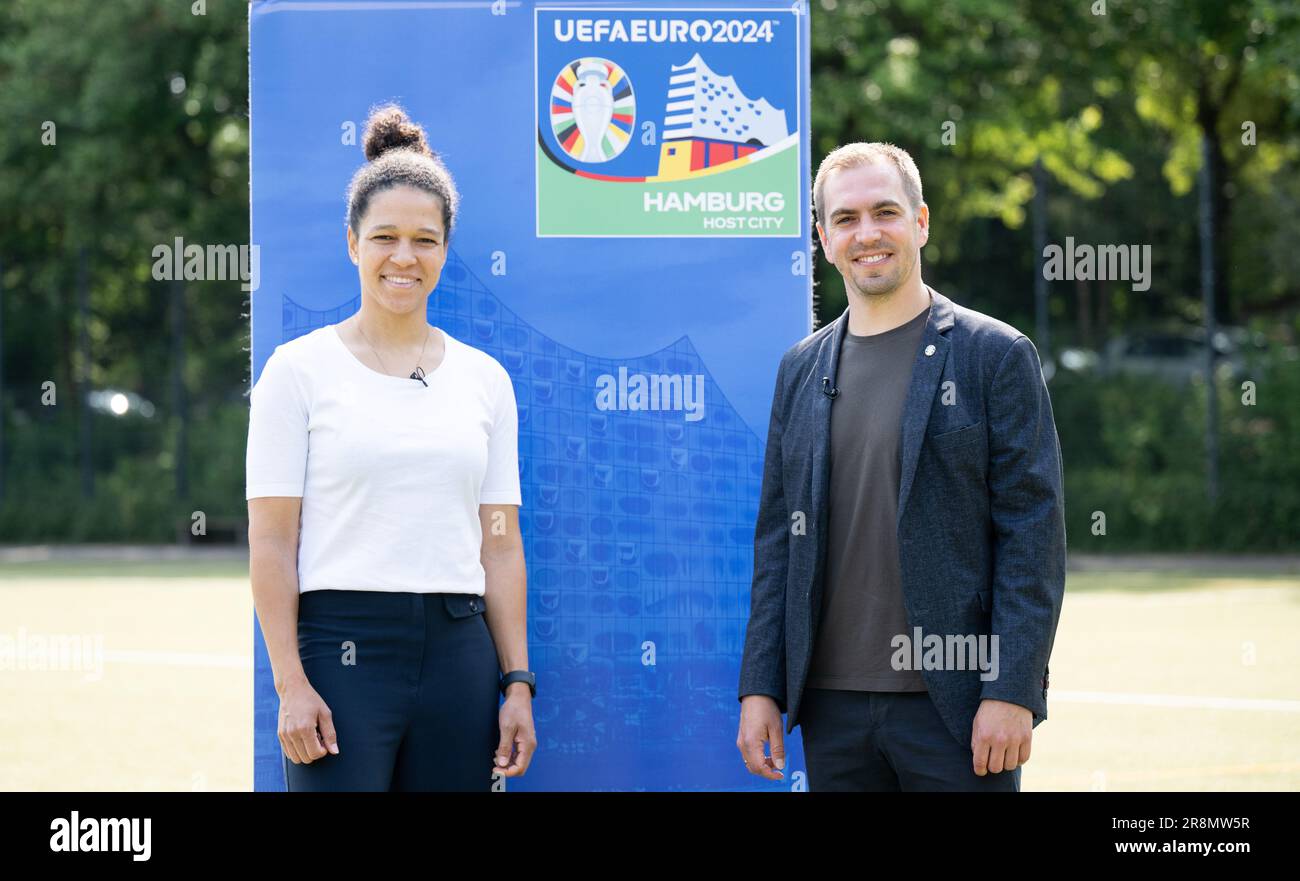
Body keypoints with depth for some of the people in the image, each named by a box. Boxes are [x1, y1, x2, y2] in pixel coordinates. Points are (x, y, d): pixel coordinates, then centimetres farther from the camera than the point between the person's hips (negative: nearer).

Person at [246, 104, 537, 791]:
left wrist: (517, 682, 4)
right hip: (343, 649, -3)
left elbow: (501, 545, 11)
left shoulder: (484, 379, 12)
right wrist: (291, 683, -11)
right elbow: (272, 541, -3)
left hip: (459, 655, 4)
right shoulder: (300, 369, 1)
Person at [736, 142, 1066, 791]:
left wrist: (1012, 691, -12)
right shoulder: (801, 368, 12)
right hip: (831, 706, 4)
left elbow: (1034, 532, -5)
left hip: (955, 707, -4)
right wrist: (760, 687, 6)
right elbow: (778, 537, 13)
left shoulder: (995, 354, -1)